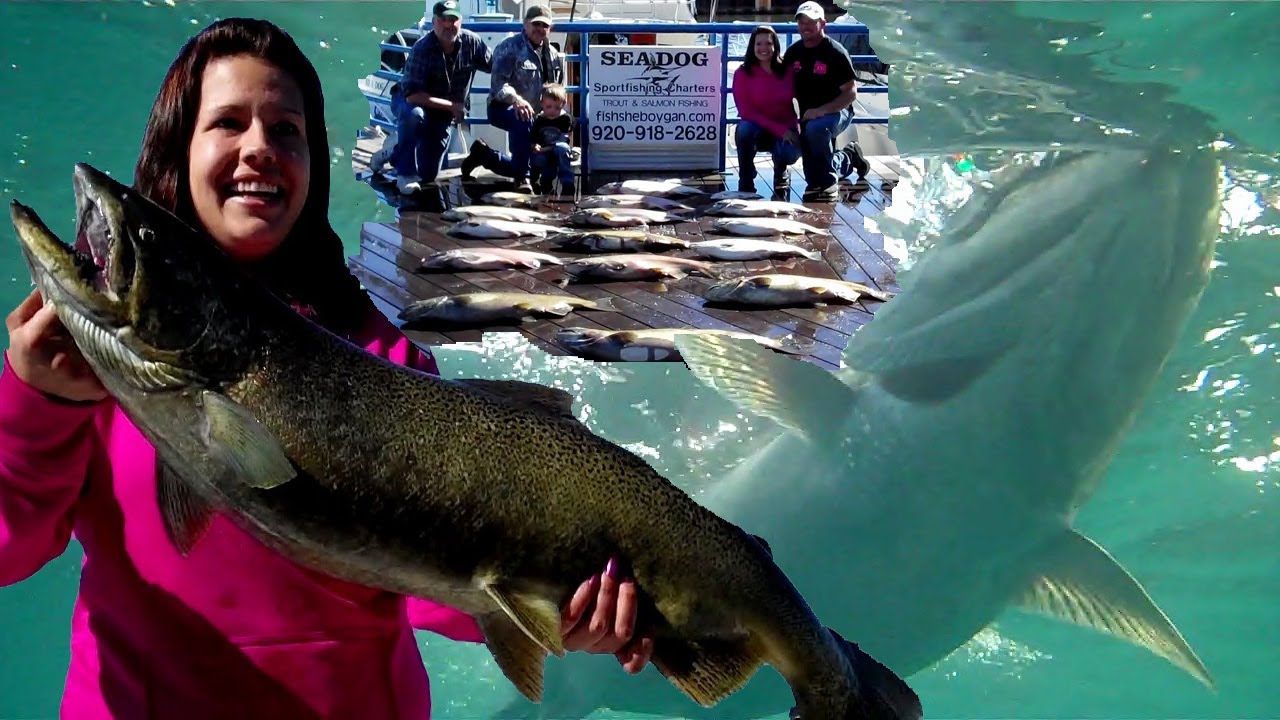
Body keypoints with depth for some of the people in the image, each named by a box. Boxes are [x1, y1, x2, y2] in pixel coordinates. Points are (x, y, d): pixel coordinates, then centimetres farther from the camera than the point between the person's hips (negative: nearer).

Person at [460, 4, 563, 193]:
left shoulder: (553, 54, 7)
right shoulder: (509, 48, -14)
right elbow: (498, 82, -27)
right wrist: (515, 99, -45)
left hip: (535, 113, 7)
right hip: (503, 108, -7)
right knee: (523, 120, -42)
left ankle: (483, 154, 29)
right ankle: (522, 178, -32)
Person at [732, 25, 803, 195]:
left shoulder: (788, 70, -4)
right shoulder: (742, 74, -9)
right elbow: (746, 111, -14)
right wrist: (779, 130, -22)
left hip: (786, 129, 1)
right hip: (756, 127, -1)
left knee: (790, 152, -32)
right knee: (745, 129, -36)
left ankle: (780, 172, 9)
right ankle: (746, 181, -14)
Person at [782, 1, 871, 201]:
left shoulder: (835, 52, -14)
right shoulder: (793, 53, 3)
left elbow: (850, 93, -16)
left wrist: (821, 110, -28)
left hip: (837, 112, -6)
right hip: (808, 116, 6)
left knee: (815, 128, -40)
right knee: (813, 177, 0)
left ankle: (829, 183, -23)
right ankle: (847, 158, 33)